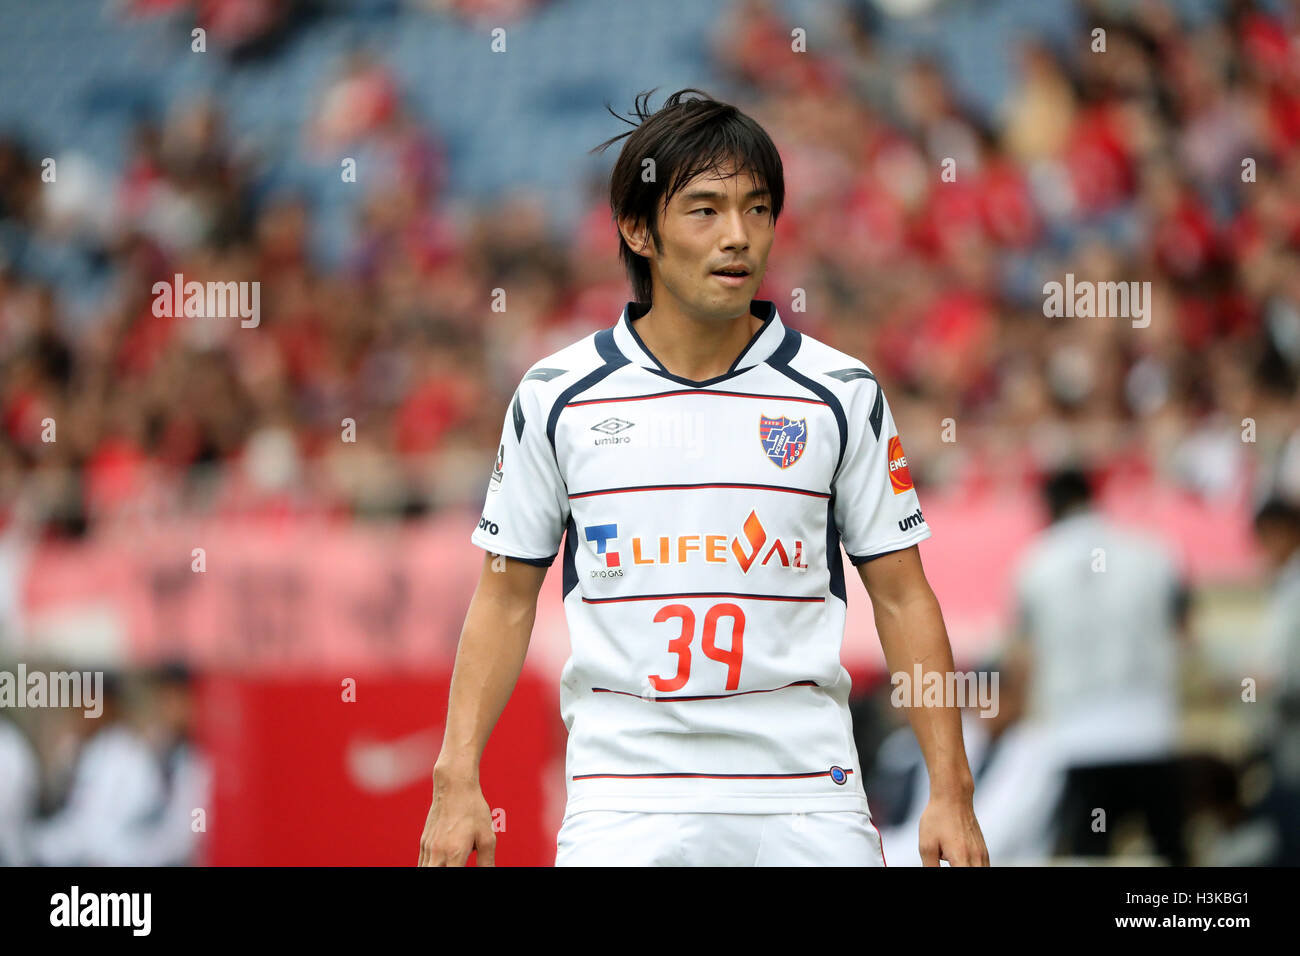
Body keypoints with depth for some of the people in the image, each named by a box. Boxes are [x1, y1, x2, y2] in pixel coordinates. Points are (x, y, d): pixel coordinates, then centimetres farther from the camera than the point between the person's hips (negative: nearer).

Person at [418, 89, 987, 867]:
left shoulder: (842, 394, 4)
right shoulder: (556, 395, 4)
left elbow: (903, 597, 6)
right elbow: (505, 599, 9)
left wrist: (951, 791, 0)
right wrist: (458, 782, 0)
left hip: (807, 802, 0)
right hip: (623, 803, 0)